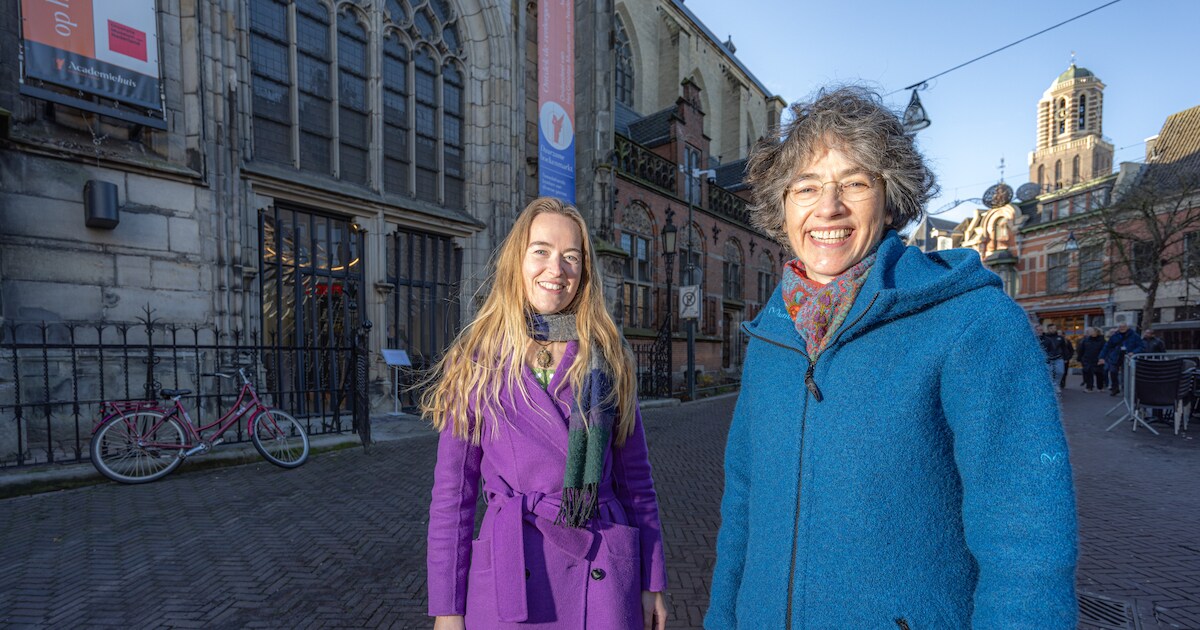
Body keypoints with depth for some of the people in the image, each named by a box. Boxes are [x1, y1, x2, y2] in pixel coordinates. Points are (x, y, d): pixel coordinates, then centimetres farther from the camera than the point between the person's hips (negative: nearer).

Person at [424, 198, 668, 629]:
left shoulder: (609, 356, -1)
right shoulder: (474, 361, -4)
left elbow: (635, 478, 3)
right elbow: (452, 492, -1)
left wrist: (652, 582, 4)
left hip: (604, 577, 1)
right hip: (509, 577, 0)